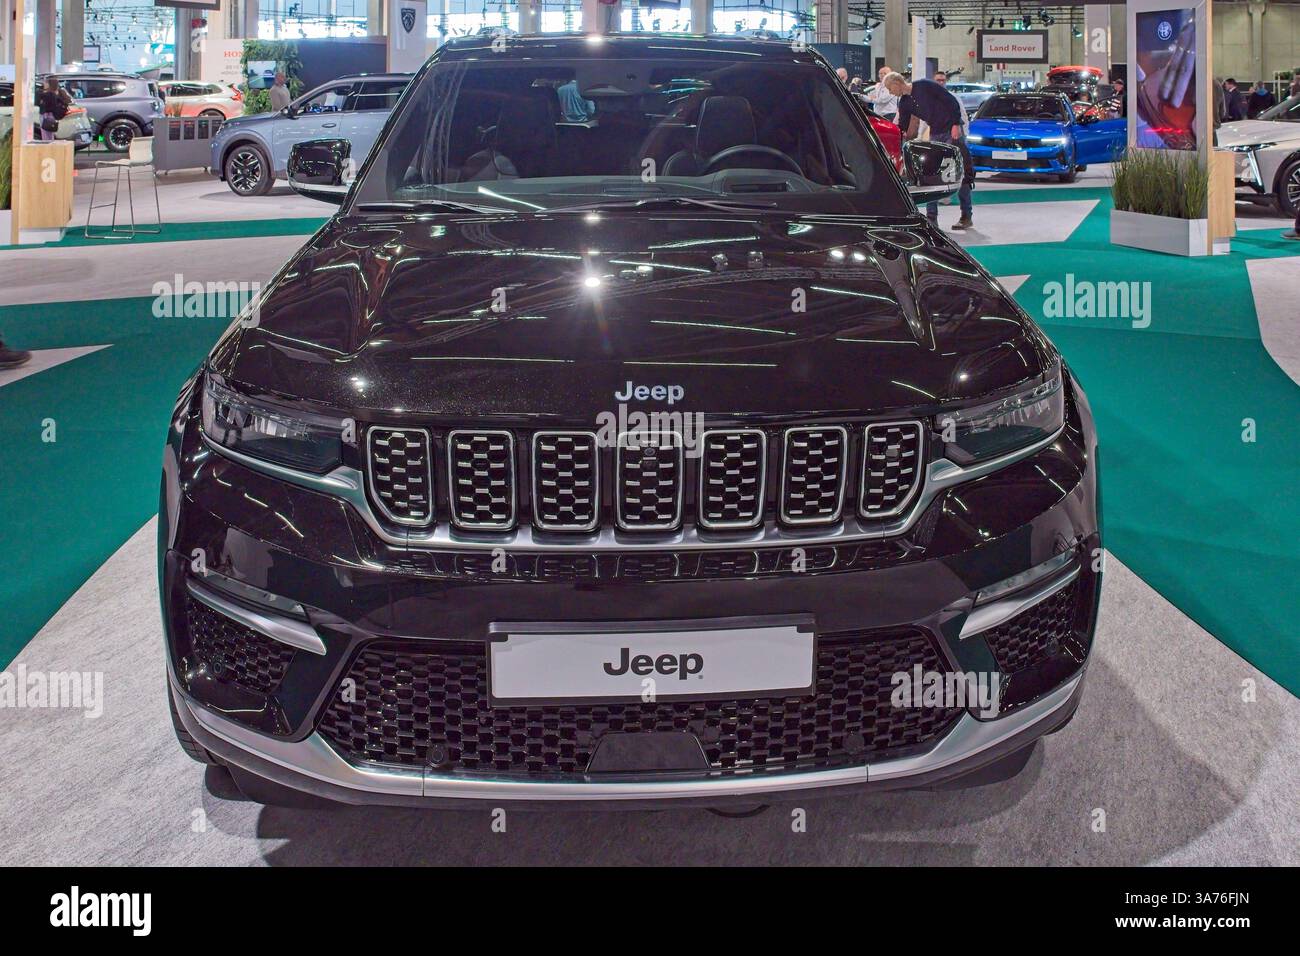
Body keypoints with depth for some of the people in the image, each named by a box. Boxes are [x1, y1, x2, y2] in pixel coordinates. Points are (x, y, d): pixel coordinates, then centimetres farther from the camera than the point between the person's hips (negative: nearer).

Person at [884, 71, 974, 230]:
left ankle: (966, 216, 2)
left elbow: (952, 101, -13)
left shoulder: (924, 86, -13)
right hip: (935, 135, 7)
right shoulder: (904, 103, 7)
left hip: (953, 130, -7)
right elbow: (902, 128, 11)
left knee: (961, 175, -3)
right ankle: (931, 217, 5)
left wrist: (956, 124, -17)